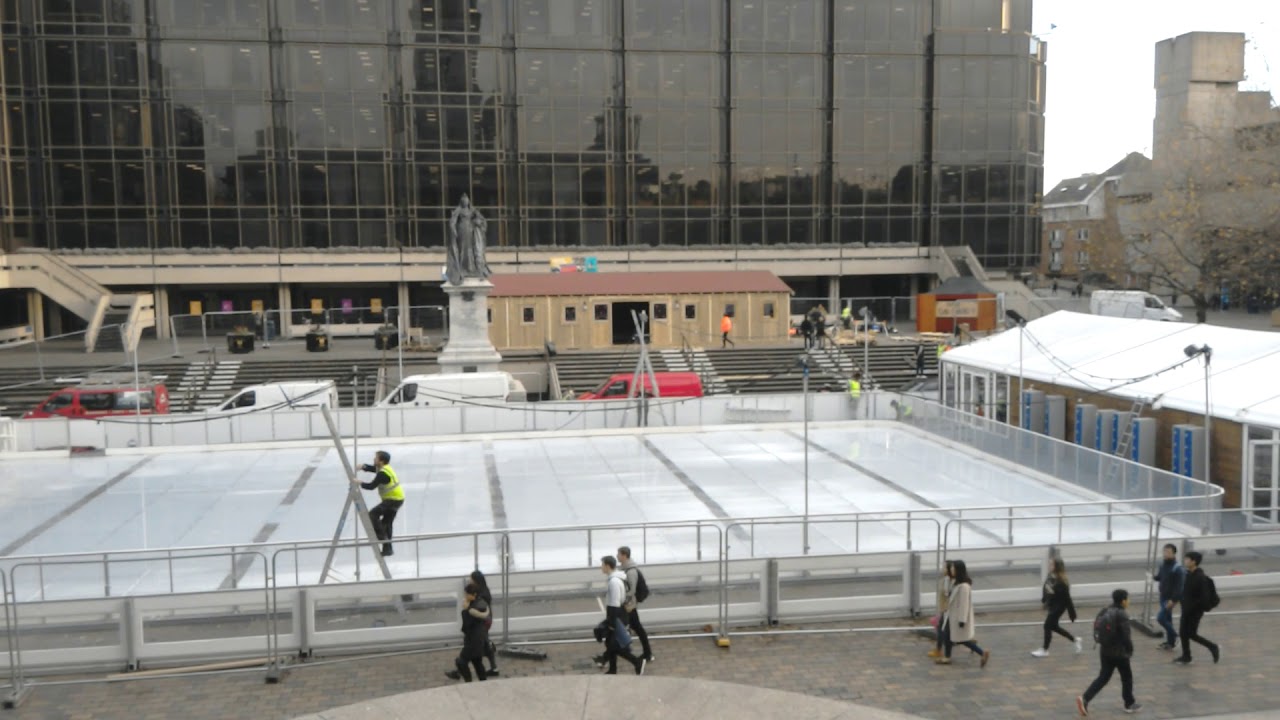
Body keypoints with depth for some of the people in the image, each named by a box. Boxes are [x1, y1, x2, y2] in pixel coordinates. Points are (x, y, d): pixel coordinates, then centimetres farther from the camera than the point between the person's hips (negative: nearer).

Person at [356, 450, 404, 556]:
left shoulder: (383, 473, -19)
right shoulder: (385, 468, 10)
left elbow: (371, 486, -20)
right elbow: (372, 468, 23)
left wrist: (359, 483, -7)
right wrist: (363, 466, 3)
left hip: (393, 500, -10)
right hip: (398, 499, 10)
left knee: (373, 514, -12)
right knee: (386, 523, 14)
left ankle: (382, 537, -9)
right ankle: (387, 548, 18)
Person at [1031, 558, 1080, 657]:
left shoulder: (1061, 583, -29)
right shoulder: (1050, 576, -6)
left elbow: (1067, 598, -23)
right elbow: (1045, 588, 10)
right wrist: (1044, 599, 14)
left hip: (1059, 607, -8)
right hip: (1052, 605, 9)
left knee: (1048, 625, 1)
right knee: (1053, 626, 18)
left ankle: (1044, 650, 18)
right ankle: (1075, 640, 35)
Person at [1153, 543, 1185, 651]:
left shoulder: (1178, 569, -21)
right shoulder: (1162, 564, 2)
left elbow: (1179, 586, -22)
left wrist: (1173, 600, -25)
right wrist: (1155, 577, -7)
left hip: (1170, 598, -8)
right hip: (1163, 596, 8)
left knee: (1160, 617, -10)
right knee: (1167, 618, 15)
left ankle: (1173, 636, 11)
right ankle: (1170, 641, 26)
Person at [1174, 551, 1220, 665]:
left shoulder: (1201, 577, -21)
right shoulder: (1188, 574, 5)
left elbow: (1204, 596, -23)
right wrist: (1184, 605, 10)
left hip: (1195, 611, -8)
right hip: (1187, 610, 8)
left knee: (1191, 634, 0)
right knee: (1183, 633, 10)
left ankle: (1213, 647, 19)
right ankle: (1186, 657, 21)